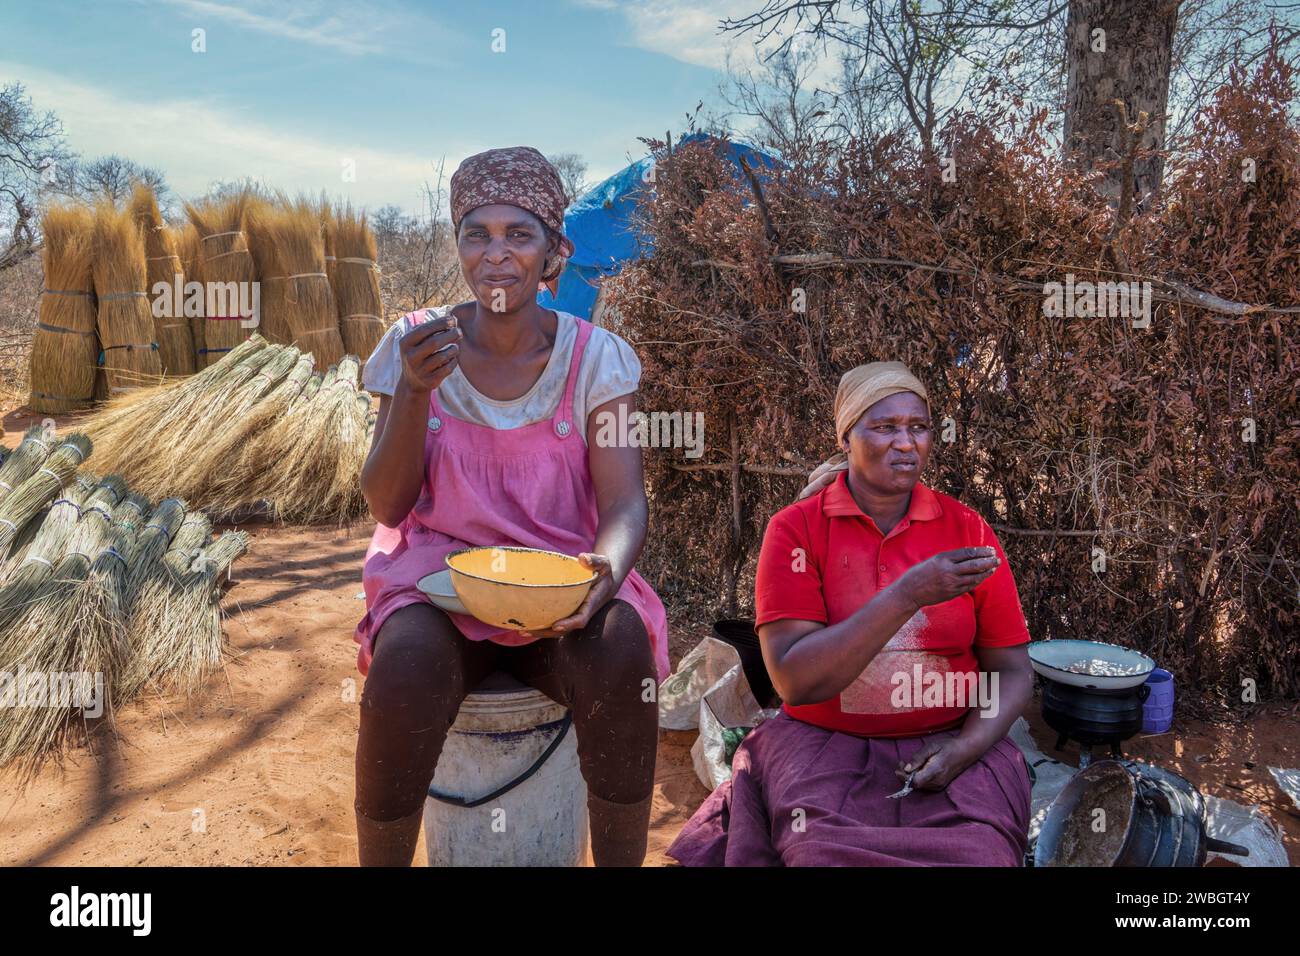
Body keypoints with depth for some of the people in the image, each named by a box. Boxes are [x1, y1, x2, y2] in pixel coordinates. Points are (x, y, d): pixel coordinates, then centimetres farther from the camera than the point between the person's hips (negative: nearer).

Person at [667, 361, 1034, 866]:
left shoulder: (968, 530, 1)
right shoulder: (796, 529, -5)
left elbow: (1012, 674, 6)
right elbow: (793, 679, -15)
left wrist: (966, 746, -15)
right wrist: (908, 595, -24)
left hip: (948, 747, 2)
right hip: (824, 748, -2)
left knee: (977, 852, -25)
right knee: (830, 852, -29)